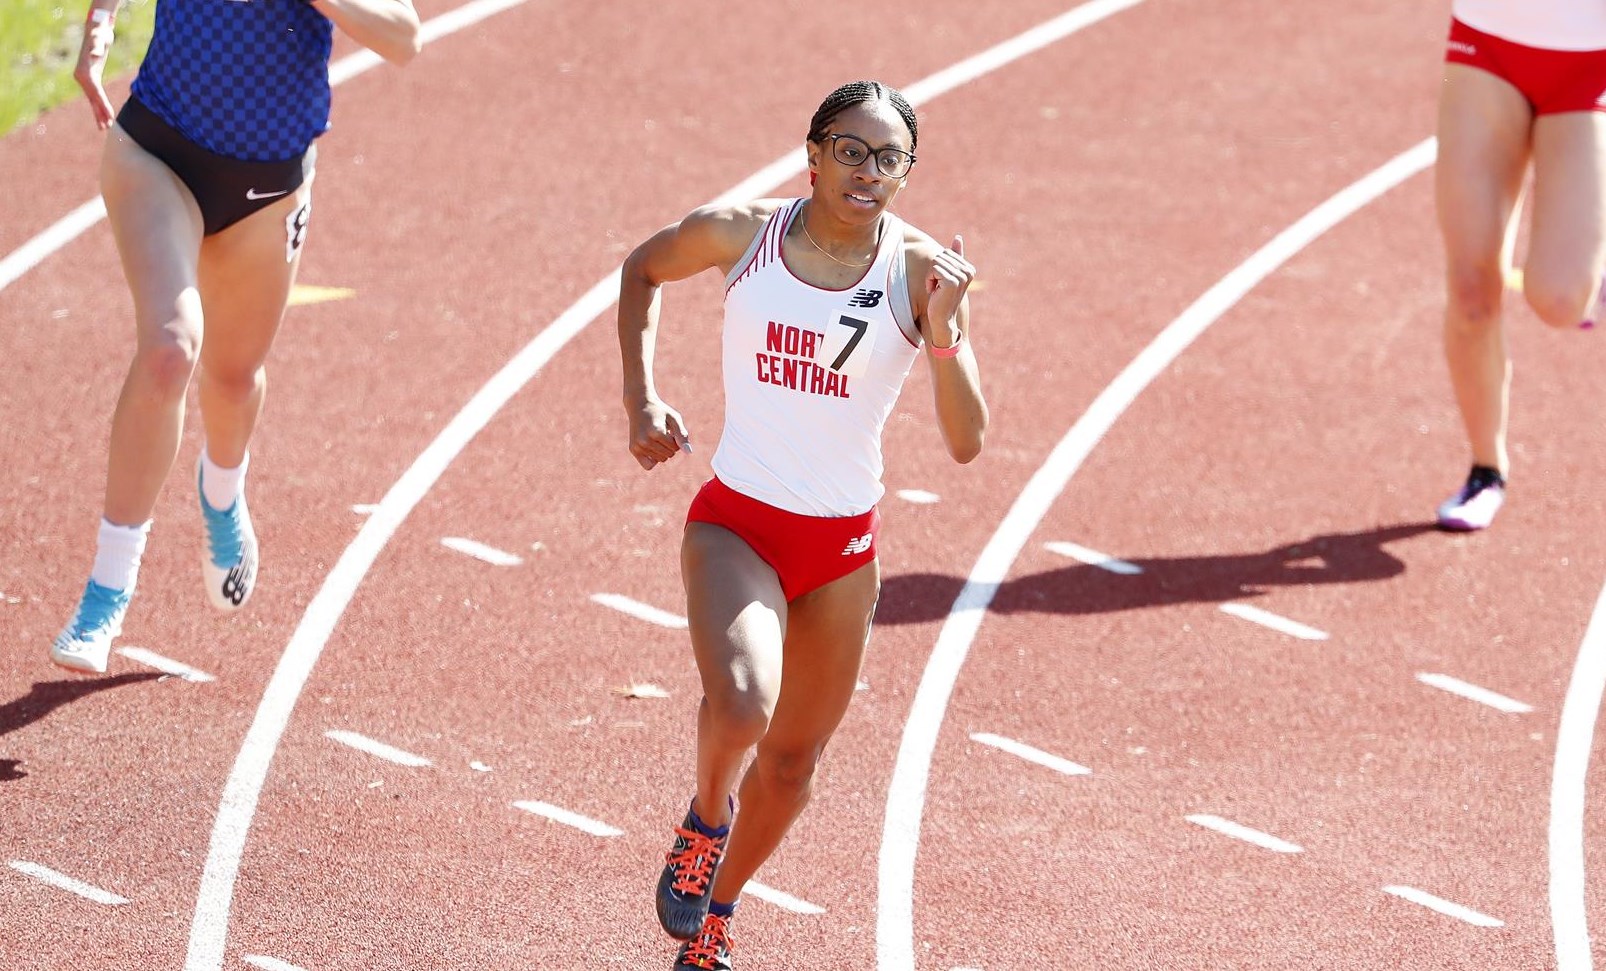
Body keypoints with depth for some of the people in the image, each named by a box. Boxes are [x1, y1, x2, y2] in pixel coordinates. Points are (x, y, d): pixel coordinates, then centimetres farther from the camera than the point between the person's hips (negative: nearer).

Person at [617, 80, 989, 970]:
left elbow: (965, 444, -15)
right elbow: (643, 270, 14)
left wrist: (944, 335, -30)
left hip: (844, 545, 2)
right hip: (735, 522, -2)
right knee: (740, 705, -29)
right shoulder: (739, 235, -9)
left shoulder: (922, 271, -10)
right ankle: (705, 820, 5)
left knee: (791, 763, 14)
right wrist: (641, 400, 3)